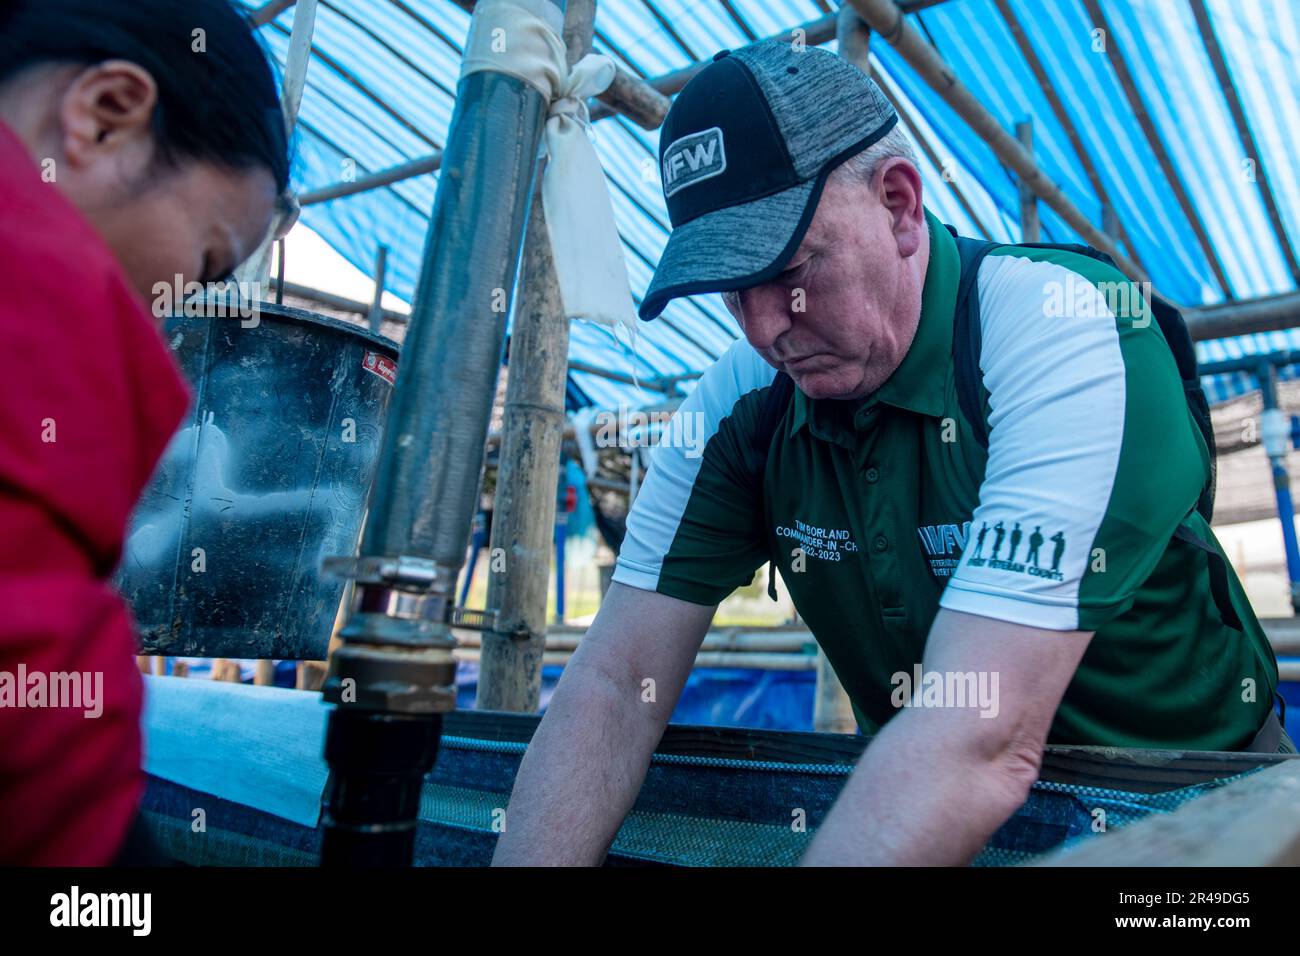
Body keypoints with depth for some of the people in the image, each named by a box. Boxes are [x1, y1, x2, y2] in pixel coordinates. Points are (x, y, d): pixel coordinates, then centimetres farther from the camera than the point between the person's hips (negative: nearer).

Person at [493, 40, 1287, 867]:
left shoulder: (1066, 335, -24)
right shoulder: (739, 402, -10)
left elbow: (985, 742, -33)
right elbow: (619, 683, -13)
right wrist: (531, 856, -26)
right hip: (907, 802, 2)